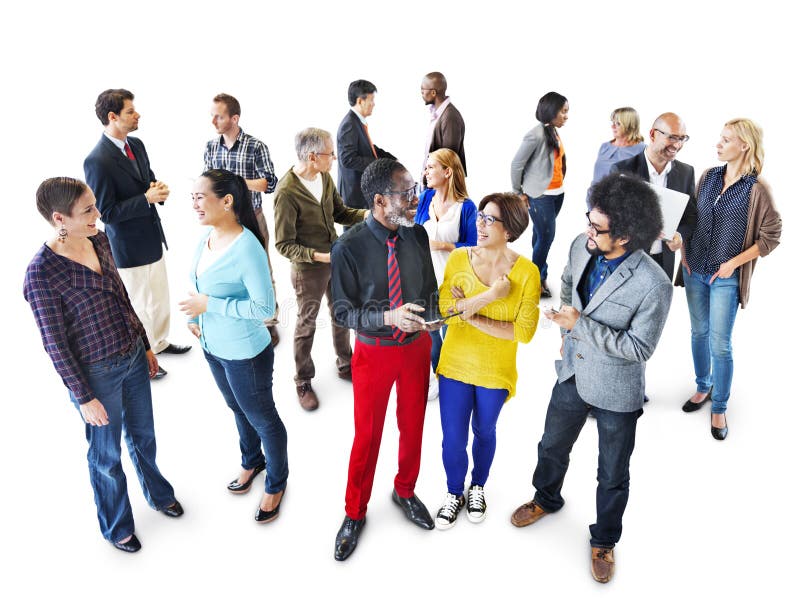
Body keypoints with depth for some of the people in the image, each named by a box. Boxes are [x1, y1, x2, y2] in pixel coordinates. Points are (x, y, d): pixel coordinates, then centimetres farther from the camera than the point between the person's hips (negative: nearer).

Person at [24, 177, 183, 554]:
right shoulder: (42, 273, -24)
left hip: (133, 356, 6)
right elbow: (55, 344, -17)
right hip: (97, 374, -6)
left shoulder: (99, 241, -4)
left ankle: (158, 494, 51)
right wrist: (84, 398, -13)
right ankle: (116, 526, 41)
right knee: (106, 454, 16)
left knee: (143, 434, 25)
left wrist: (145, 346, 15)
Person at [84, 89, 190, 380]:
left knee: (160, 297, 22)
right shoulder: (97, 161, -23)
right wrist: (147, 198, -25)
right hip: (130, 246, -8)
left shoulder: (136, 145, 2)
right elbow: (105, 212, -22)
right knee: (141, 304, 8)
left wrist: (158, 188, -8)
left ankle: (159, 342, 44)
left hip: (152, 236, 8)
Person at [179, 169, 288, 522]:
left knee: (262, 420, 13)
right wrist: (195, 318, 4)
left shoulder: (247, 249, -28)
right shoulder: (207, 236, -3)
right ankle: (252, 462, 54)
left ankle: (276, 484, 36)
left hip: (244, 354, -8)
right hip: (212, 347, 8)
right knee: (238, 410, 28)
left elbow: (265, 307, -27)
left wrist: (209, 305, -25)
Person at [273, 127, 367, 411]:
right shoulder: (287, 192, -25)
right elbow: (284, 245, -20)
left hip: (336, 260, 7)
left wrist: (367, 214, -8)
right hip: (308, 269, -6)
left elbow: (340, 212, 9)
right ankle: (303, 382, 32)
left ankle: (345, 365, 44)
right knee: (307, 325, 11)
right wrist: (318, 256, -31)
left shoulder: (325, 177, -4)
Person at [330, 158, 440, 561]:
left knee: (413, 427, 20)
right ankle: (355, 513, 35)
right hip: (374, 352, -3)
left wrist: (431, 316, -15)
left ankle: (404, 492, 48)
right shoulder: (348, 248, -20)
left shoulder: (417, 235, -7)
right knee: (367, 434, 12)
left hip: (416, 347, 4)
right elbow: (342, 311, -15)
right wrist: (388, 317, -31)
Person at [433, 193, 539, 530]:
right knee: (453, 439, 9)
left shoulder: (527, 272, -16)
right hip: (456, 363, 1)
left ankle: (478, 487, 51)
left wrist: (474, 317, -19)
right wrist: (491, 294, -30)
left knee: (484, 432, 22)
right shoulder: (459, 258, -11)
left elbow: (524, 331, -18)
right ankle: (454, 493, 39)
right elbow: (445, 308, -21)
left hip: (496, 371, 0)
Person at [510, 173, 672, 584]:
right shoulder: (581, 248, -12)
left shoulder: (653, 285, -29)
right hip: (573, 373, 5)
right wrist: (567, 331, 5)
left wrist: (581, 325, -28)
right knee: (552, 446, 26)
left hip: (615, 392, -5)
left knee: (613, 474, 17)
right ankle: (546, 499, 57)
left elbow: (640, 348, -23)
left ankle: (604, 540, 44)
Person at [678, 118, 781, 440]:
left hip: (726, 277, -5)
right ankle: (703, 387, 37)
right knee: (699, 332, 17)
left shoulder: (756, 189, -12)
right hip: (694, 270, 5)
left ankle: (719, 407, 18)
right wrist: (685, 250, 1)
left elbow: (771, 237, -8)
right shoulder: (708, 176, 2)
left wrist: (734, 263, -13)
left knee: (720, 344, 1)